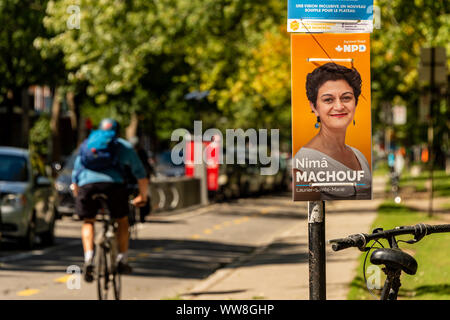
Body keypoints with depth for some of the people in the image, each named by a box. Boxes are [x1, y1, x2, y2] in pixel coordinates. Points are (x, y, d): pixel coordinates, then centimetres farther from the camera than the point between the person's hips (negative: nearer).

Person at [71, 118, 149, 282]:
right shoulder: (123, 146, 27)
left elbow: (75, 175, 34)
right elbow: (141, 174, 31)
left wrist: (78, 196, 45)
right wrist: (143, 196, 43)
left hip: (86, 183, 2)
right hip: (113, 182, -1)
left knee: (88, 222, 19)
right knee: (122, 221, 20)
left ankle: (88, 259, -2)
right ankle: (122, 260, 17)